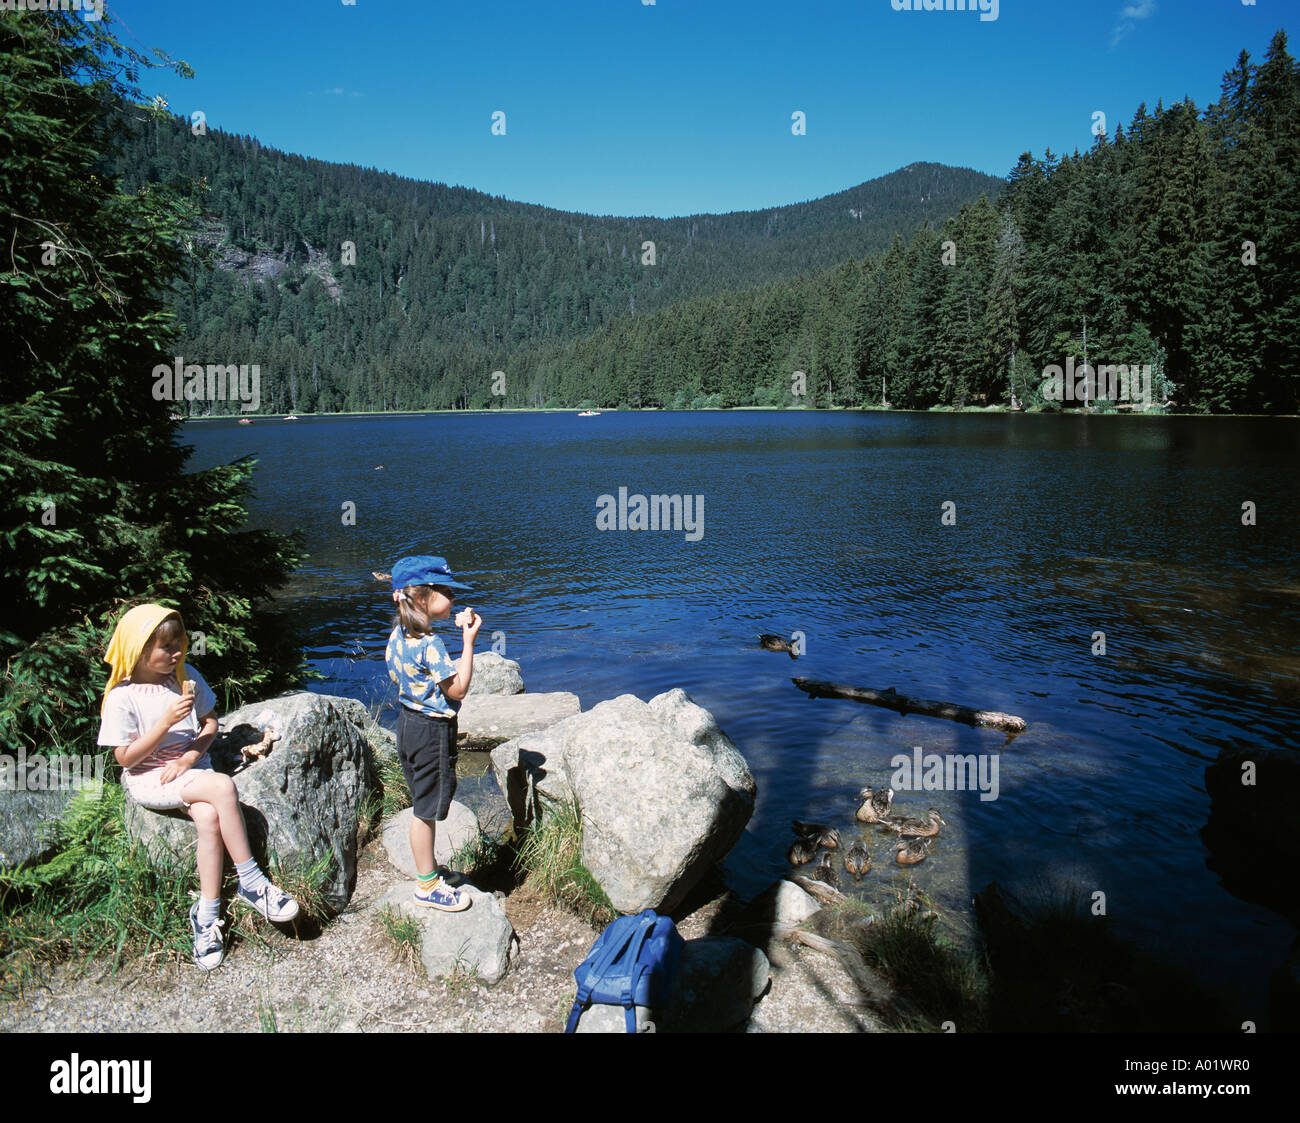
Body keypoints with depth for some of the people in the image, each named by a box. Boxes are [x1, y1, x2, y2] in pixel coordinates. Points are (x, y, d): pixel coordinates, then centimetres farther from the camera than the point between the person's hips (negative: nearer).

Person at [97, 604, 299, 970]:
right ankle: (251, 883, -22)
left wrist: (189, 757, -8)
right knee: (223, 787, -31)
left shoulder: (186, 677, 2)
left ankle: (206, 916, -18)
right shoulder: (123, 697, -11)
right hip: (147, 779, -4)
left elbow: (210, 723, 10)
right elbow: (126, 757, -11)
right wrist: (167, 721, -21)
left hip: (189, 768, 4)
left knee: (209, 819, -29)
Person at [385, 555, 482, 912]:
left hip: (409, 721, 10)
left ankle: (427, 869, 39)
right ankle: (428, 886, 19)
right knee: (427, 809, 4)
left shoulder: (399, 636, 3)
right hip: (432, 731, -10)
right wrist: (469, 641, -22)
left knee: (422, 805, 23)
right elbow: (458, 689, -21)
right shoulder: (429, 644, -26)